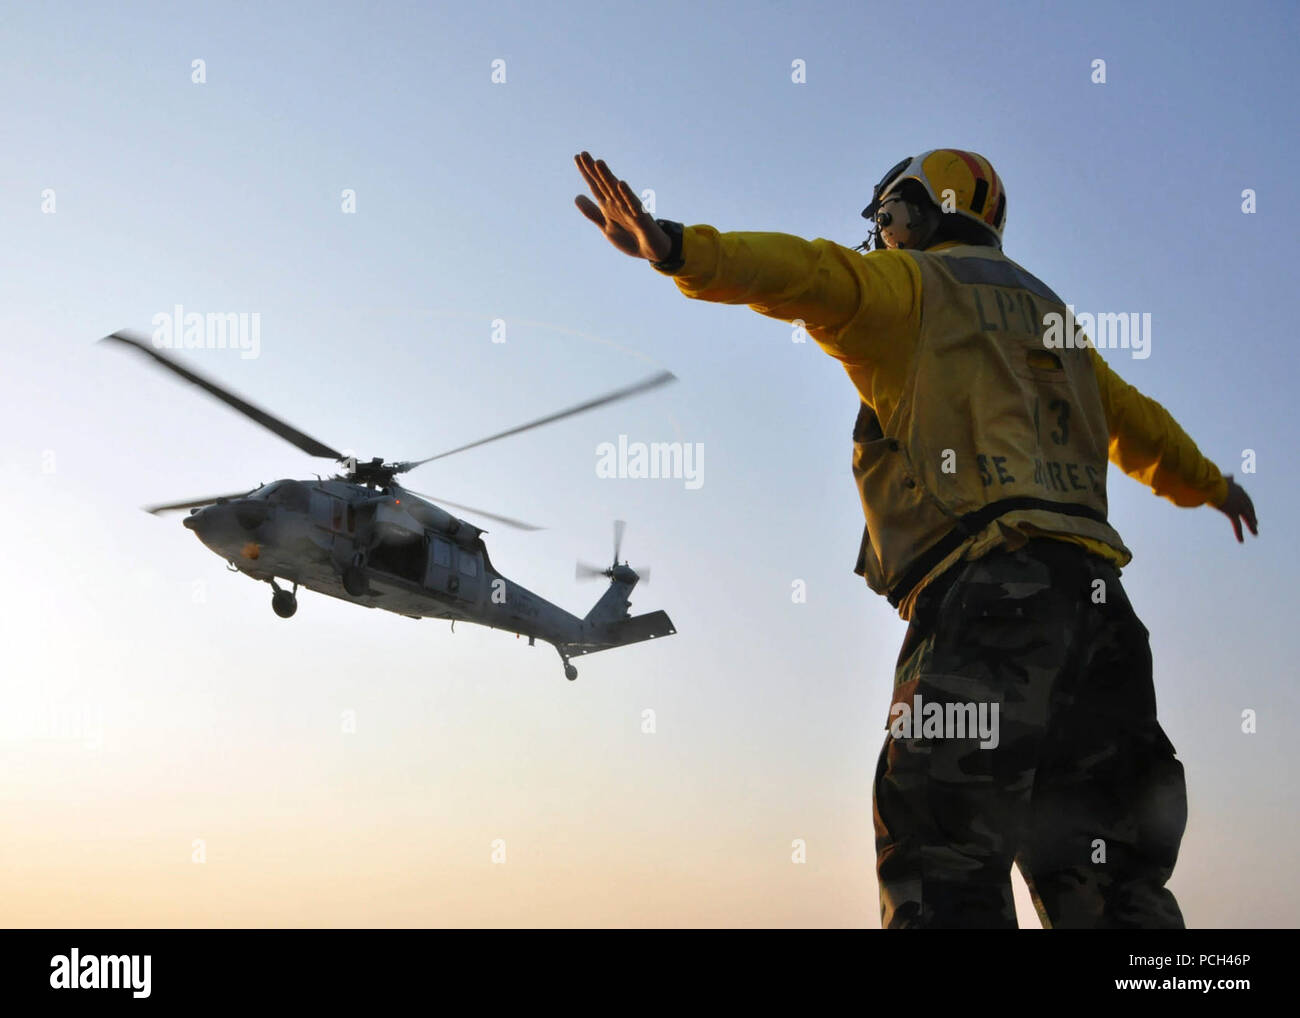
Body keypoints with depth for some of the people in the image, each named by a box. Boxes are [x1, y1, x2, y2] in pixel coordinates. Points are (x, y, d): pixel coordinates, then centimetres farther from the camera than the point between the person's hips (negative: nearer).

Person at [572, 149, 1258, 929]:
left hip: (988, 583, -8)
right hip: (1088, 591, 8)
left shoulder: (907, 284, 9)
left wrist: (677, 248, -26)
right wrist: (1212, 484, 60)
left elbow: (802, 273, -12)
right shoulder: (1045, 310, 31)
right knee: (1098, 864, 13)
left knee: (944, 853, -14)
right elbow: (1139, 423, 43)